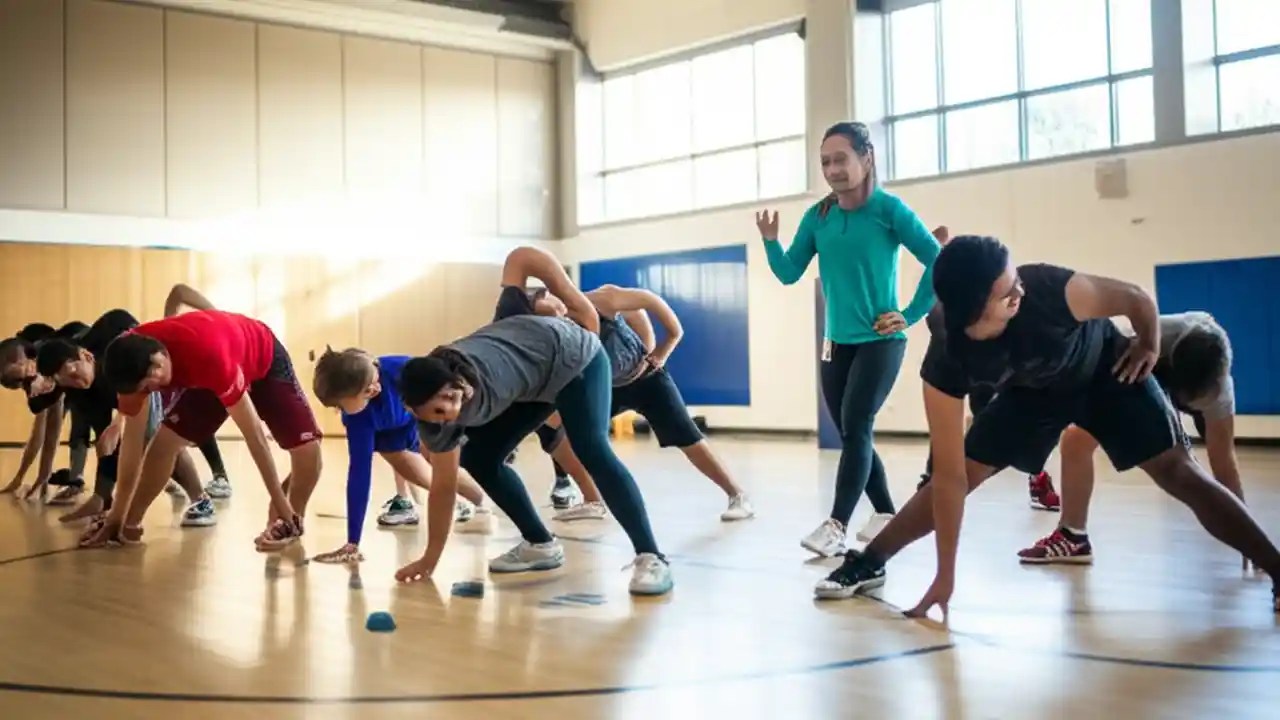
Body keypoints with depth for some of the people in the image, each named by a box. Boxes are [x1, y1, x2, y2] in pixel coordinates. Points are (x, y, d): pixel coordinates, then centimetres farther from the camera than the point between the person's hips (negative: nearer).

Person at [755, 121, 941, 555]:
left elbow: (938, 261, -12)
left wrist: (910, 316, -11)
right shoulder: (818, 216, 3)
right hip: (837, 343, 6)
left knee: (855, 430, -13)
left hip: (880, 340, -6)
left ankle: (836, 527, -13)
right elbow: (789, 274, 3)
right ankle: (886, 514, 26)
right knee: (851, 434, 11)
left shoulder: (888, 209, -11)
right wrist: (770, 241, -14)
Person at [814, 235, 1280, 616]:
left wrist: (1149, 348, -2)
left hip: (1106, 372, -1)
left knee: (1179, 473, -12)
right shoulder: (945, 366, -35)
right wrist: (945, 574, -31)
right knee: (966, 474, -3)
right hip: (1030, 390, 1)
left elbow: (1136, 299, -21)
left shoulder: (1050, 289, -43)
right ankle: (868, 563, 12)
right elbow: (950, 475, -31)